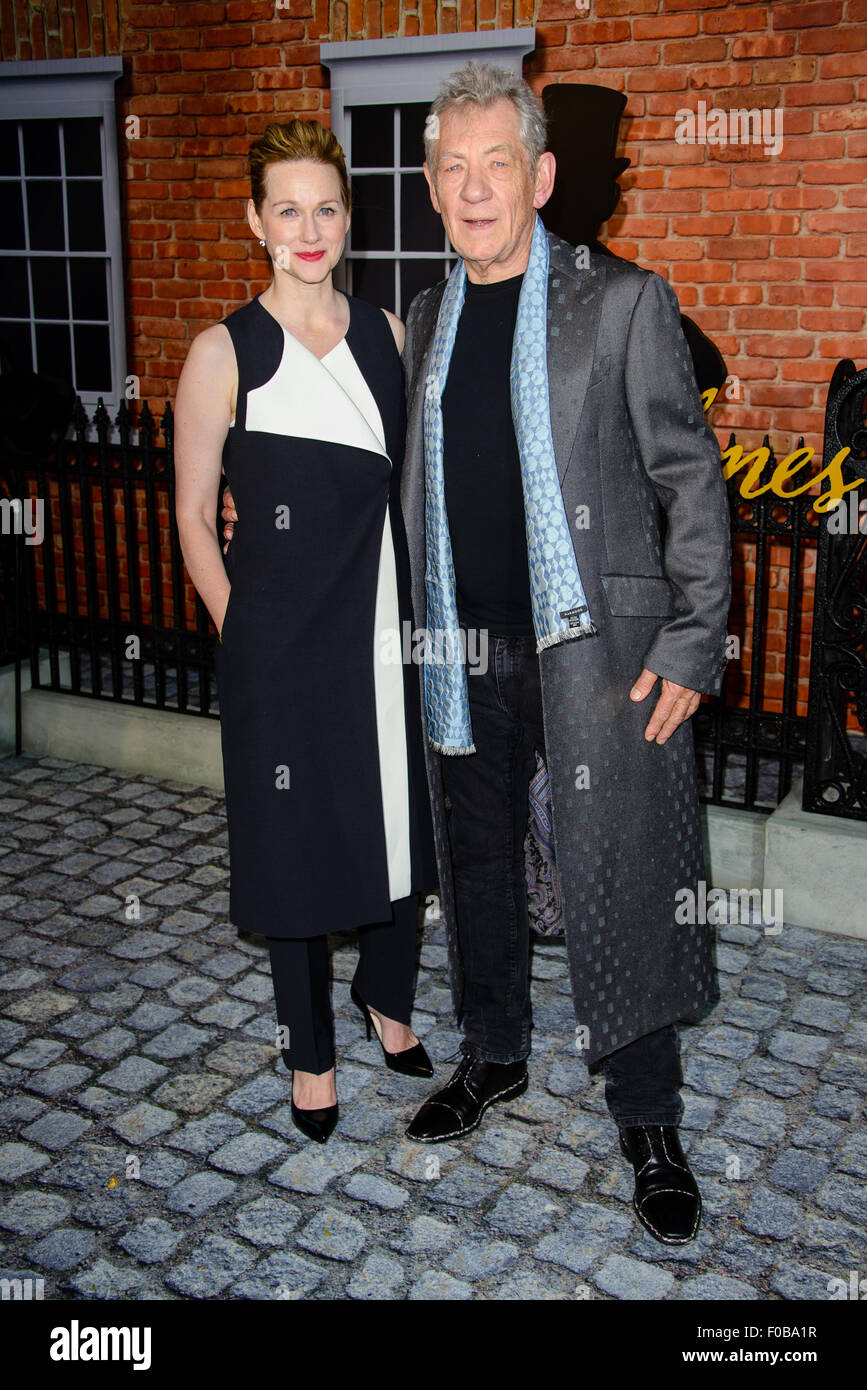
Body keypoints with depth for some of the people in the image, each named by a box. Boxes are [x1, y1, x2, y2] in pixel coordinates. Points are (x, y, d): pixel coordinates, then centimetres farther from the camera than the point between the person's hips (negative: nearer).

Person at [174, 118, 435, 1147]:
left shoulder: (387, 333, 5)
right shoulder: (224, 354, -7)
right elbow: (194, 516, -3)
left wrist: (422, 612, 7)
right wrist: (240, 631, -7)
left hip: (389, 627, 4)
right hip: (283, 645, -4)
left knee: (401, 822, 15)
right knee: (297, 841, 8)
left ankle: (386, 997, 41)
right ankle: (310, 1051, 29)